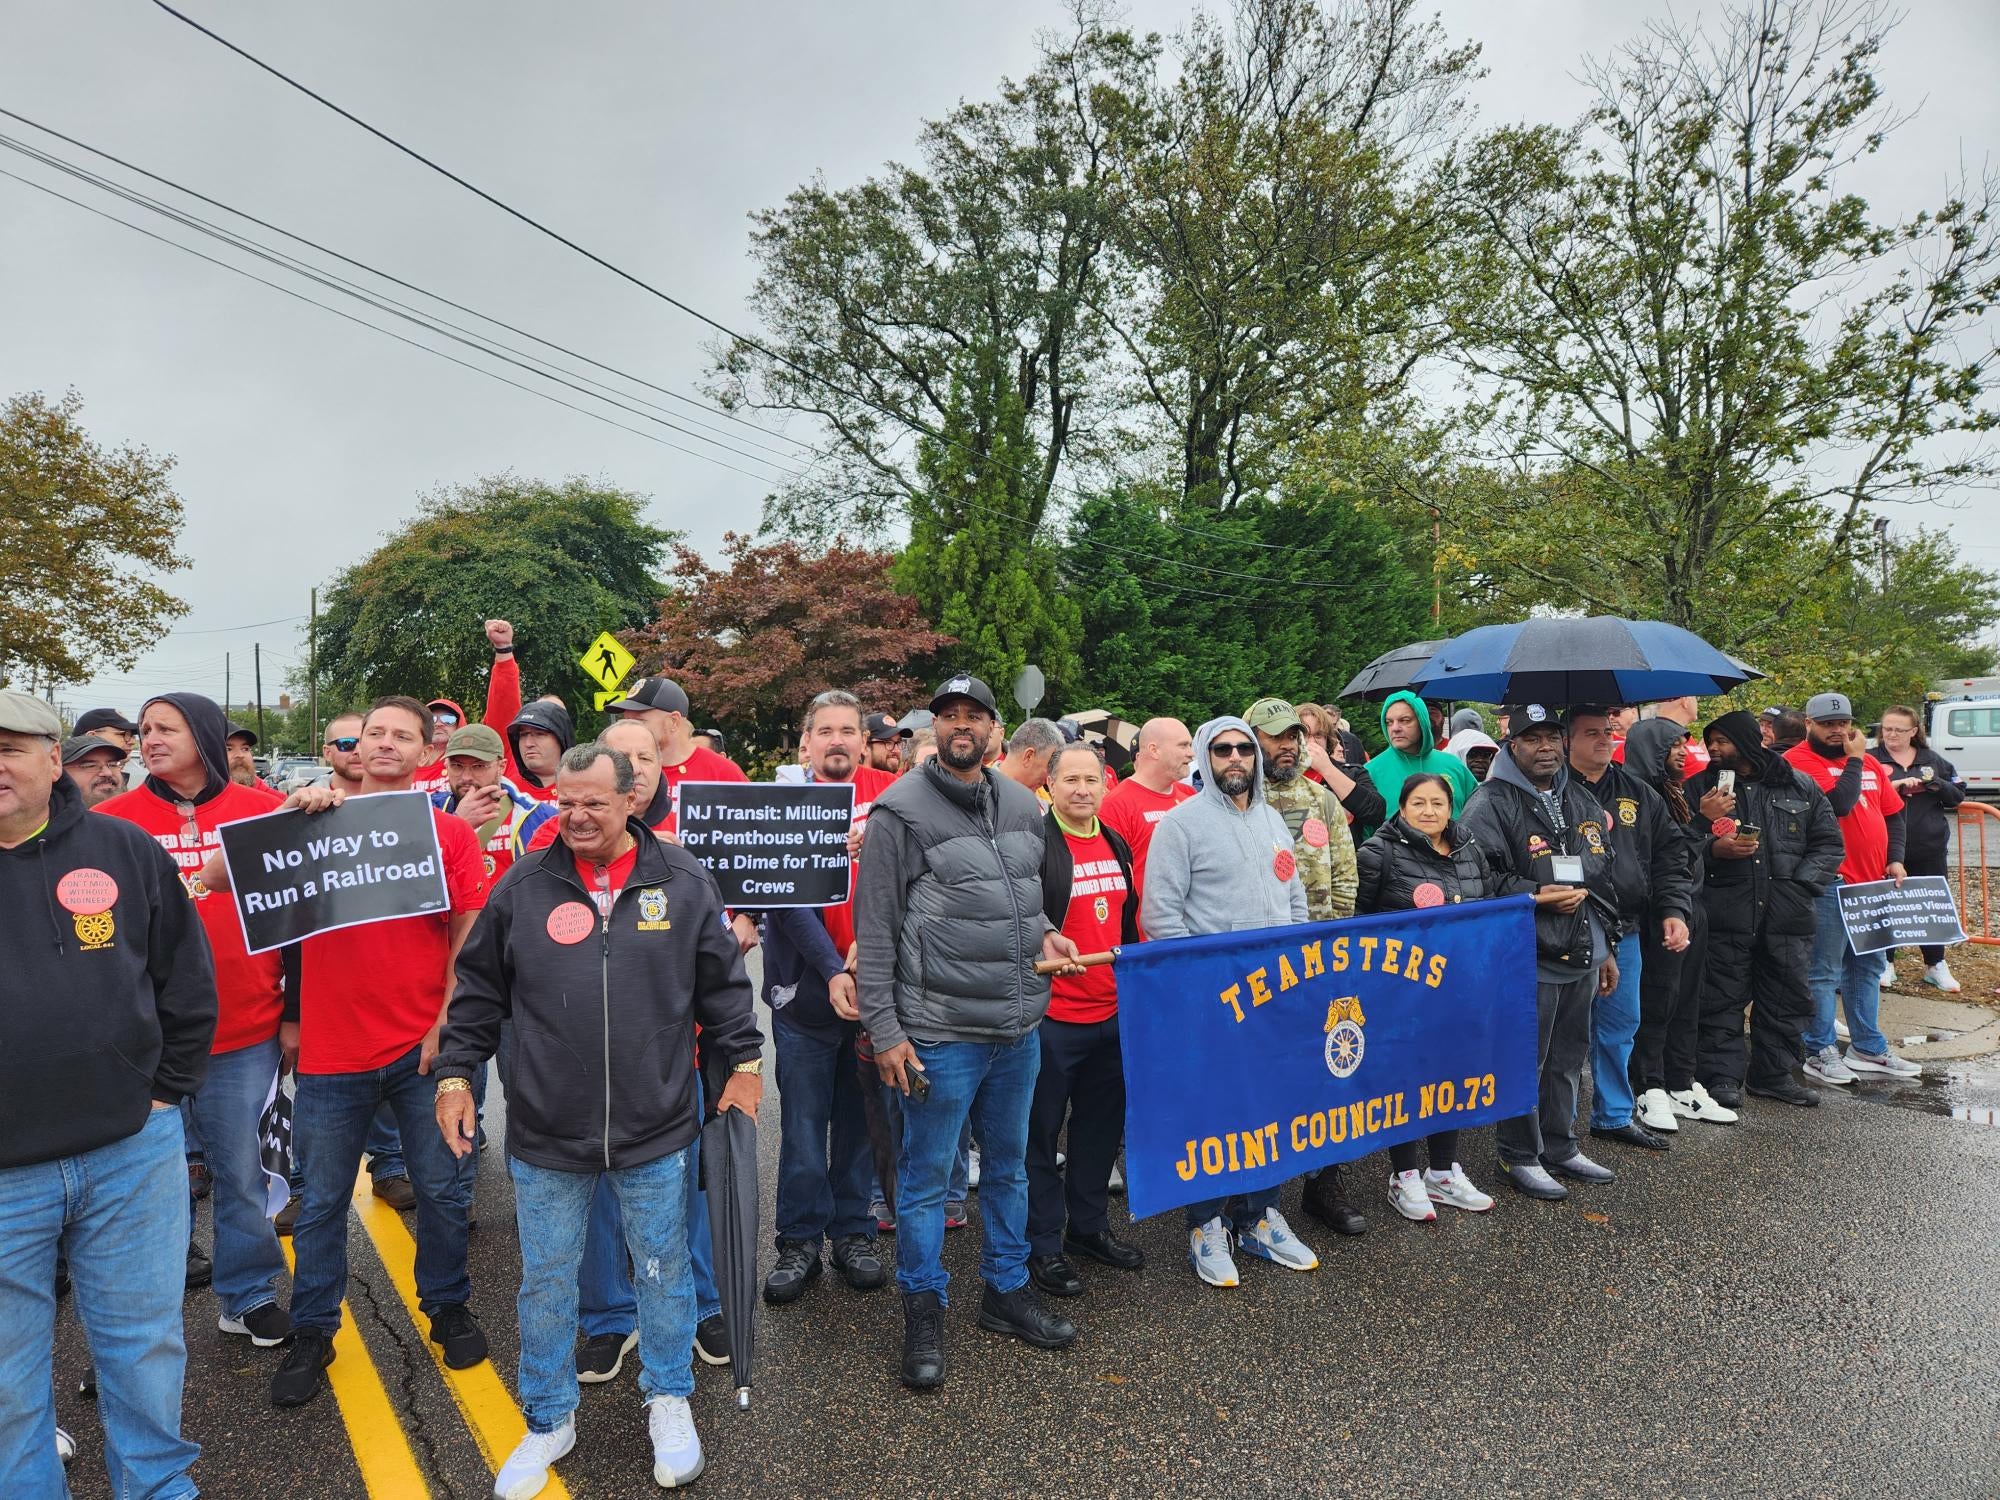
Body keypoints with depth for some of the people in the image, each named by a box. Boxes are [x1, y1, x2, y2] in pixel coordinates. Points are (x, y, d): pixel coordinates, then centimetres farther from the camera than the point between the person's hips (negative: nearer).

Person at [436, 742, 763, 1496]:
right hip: (545, 1132, 1)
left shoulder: (682, 880, -3)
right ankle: (548, 1421, 37)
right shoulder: (523, 885, -2)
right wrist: (455, 1073, 3)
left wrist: (743, 1064, 2)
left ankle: (669, 1403, 37)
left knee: (664, 1269, 15)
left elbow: (723, 983, 4)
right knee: (546, 1281, 15)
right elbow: (479, 991, 6)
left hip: (658, 1127, 0)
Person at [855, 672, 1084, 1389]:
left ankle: (1006, 1290, 36)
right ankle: (923, 1309, 25)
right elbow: (874, 928, -10)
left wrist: (1043, 932, 1)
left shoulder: (1024, 805, 8)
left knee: (1008, 1164, 19)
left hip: (1019, 1028, 6)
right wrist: (884, 1030, -13)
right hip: (940, 1029, -6)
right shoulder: (900, 809, -10)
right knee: (926, 1176, 6)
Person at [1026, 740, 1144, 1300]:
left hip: (1111, 1013, 8)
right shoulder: (1035, 844, -13)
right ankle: (1043, 1245, 19)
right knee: (1041, 1132, 6)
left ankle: (1088, 1226, 35)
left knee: (1102, 1125, 18)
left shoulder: (1116, 845, 11)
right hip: (1051, 1016, -7)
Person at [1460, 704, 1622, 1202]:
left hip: (1581, 956, 7)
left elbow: (1603, 879, 19)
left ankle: (1561, 1147, 32)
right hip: (1526, 960, -7)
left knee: (1568, 1058, 18)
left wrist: (1607, 947, 18)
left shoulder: (1581, 801, 14)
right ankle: (1520, 1157, 16)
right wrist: (1539, 897, -20)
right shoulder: (1490, 804, -11)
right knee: (1524, 1062, 2)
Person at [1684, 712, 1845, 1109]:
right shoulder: (1700, 788, 5)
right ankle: (1723, 1075, 10)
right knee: (1722, 999, 0)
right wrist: (1714, 849, -16)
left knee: (1785, 998, 10)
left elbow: (1829, 843, 11)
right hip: (1725, 916, -2)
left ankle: (1774, 1074, 25)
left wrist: (1800, 885, -2)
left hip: (1788, 916, 2)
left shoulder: (1799, 786, 9)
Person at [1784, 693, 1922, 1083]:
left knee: (1868, 967, 16)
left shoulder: (1868, 762, 15)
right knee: (1824, 972, -3)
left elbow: (1893, 813, 20)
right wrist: (1854, 759, -11)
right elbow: (1838, 803, -22)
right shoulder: (1799, 761, -10)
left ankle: (1868, 1048, 27)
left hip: (1873, 882, 8)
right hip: (1829, 884, -8)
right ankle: (1820, 1052, 5)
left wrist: (1895, 859, 7)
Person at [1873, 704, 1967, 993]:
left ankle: (1935, 966, 22)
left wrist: (1937, 784, -9)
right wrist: (1894, 784, -21)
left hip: (1930, 848, 3)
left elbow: (1958, 796, 9)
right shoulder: (1871, 760, -1)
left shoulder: (1932, 760, 9)